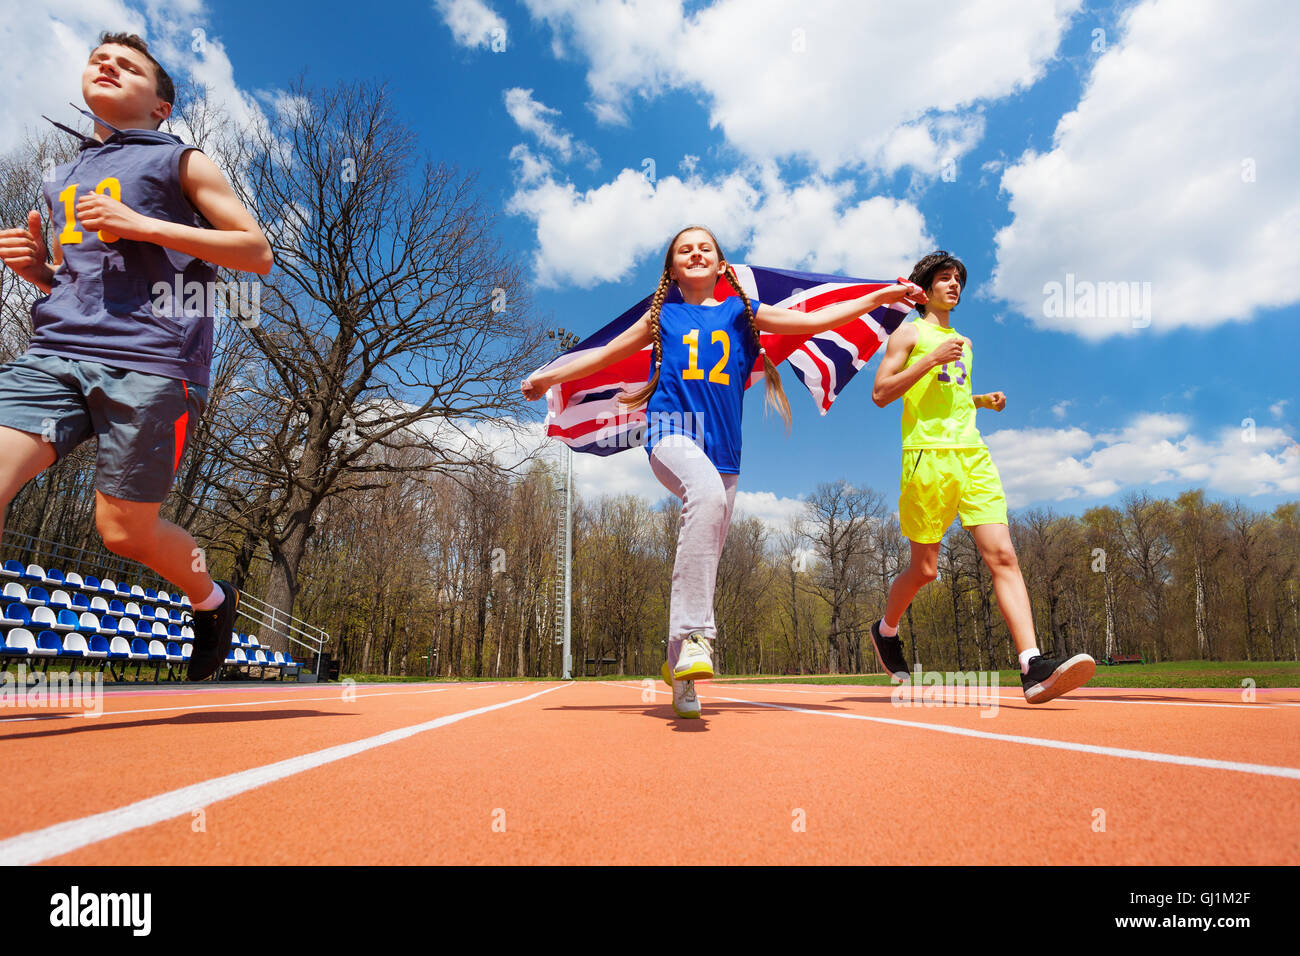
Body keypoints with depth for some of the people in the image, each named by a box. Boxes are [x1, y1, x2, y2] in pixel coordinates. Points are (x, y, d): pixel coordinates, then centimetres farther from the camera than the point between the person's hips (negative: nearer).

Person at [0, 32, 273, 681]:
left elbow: (258, 253, 1)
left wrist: (142, 225, -8)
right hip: (55, 352, 5)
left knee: (124, 530, -3)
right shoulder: (63, 180, 27)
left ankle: (212, 600, 27)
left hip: (150, 359, -5)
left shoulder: (181, 161, 10)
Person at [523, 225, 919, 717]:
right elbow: (606, 353, 26)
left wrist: (879, 296, 12)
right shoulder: (662, 317, 17)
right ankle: (693, 634, -37)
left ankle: (680, 664, 17)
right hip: (672, 428, -3)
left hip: (722, 444, 3)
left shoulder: (743, 312, 18)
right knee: (707, 492, -37)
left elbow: (813, 321, 16)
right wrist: (549, 376, 25)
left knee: (704, 562, 3)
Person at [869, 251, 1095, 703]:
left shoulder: (963, 343, 26)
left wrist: (983, 400, 17)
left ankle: (1034, 667, -19)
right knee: (924, 569, 0)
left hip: (972, 454, 5)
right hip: (927, 455, -5)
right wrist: (932, 358, -11)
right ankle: (886, 630, 28)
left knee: (1002, 555, -11)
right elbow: (880, 393, -4)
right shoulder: (909, 333, 7)